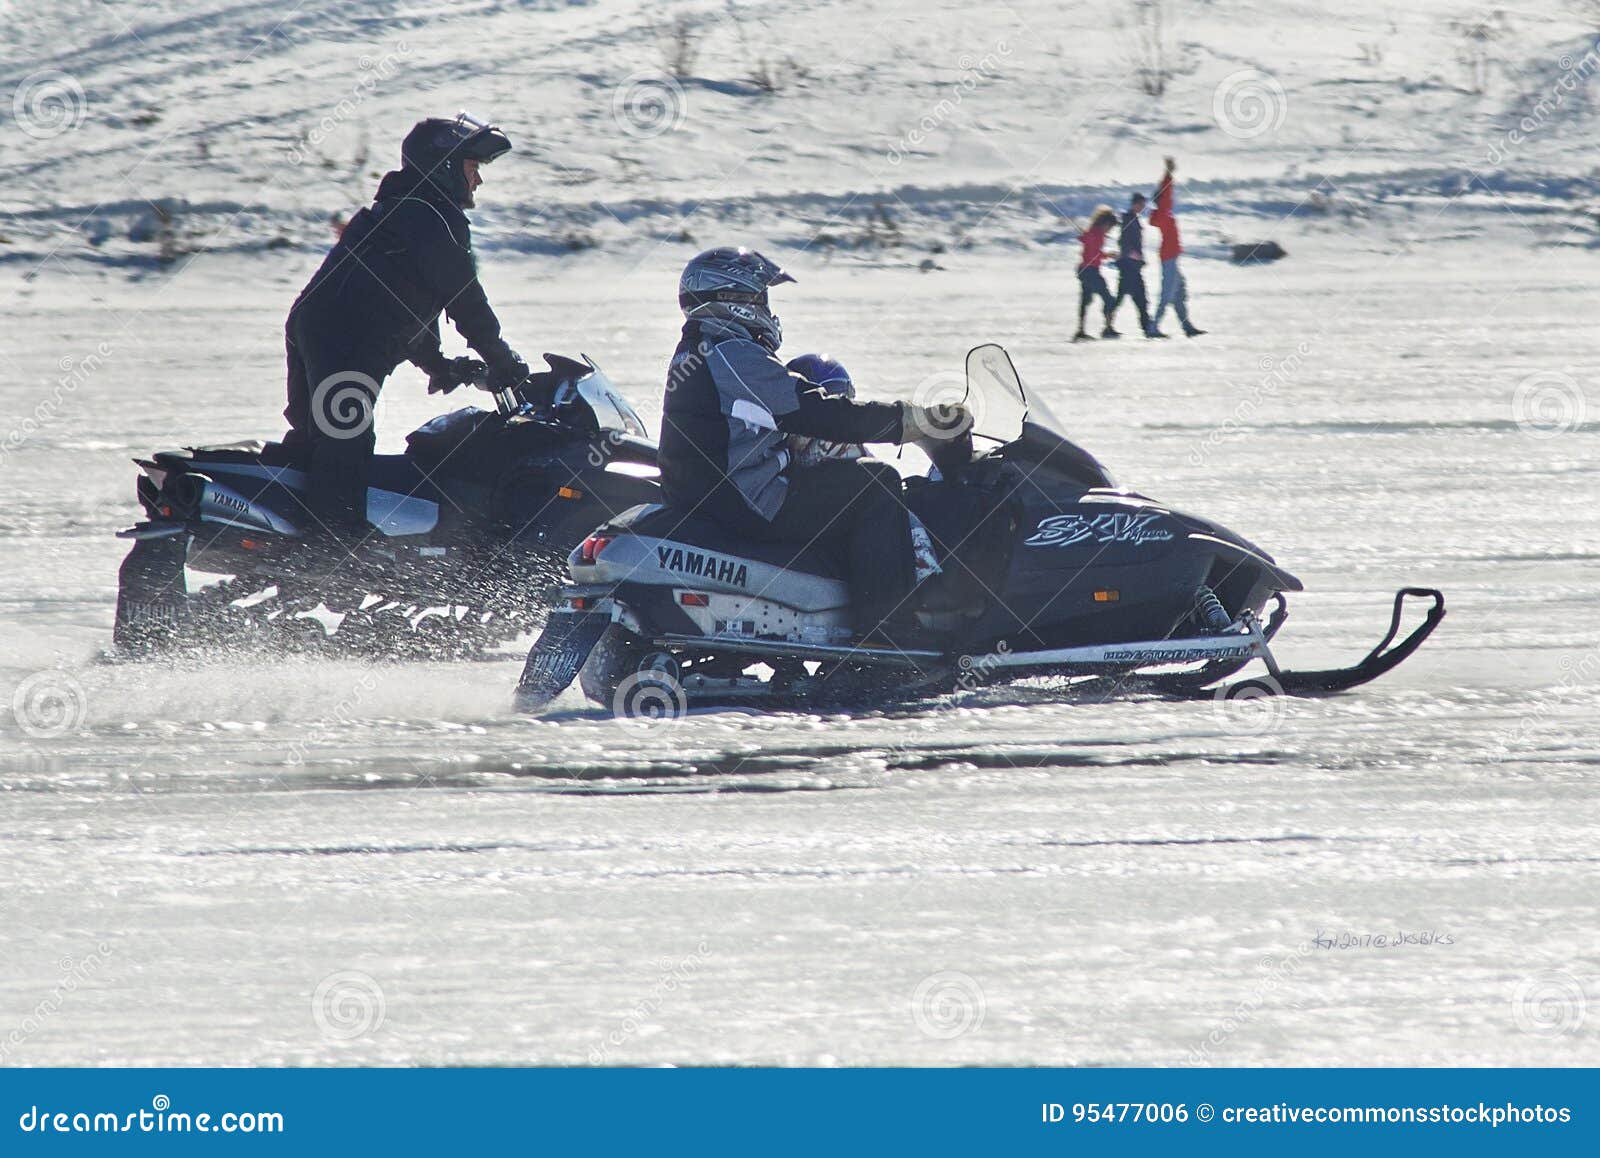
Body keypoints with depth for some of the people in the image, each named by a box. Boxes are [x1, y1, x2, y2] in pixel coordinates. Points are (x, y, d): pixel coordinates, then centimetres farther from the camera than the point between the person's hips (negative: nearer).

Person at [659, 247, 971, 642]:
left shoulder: (692, 353, 16)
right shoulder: (732, 354, -17)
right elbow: (815, 413, -19)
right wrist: (912, 421, -16)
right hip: (749, 506, -11)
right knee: (876, 484, -7)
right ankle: (887, 626, -11)